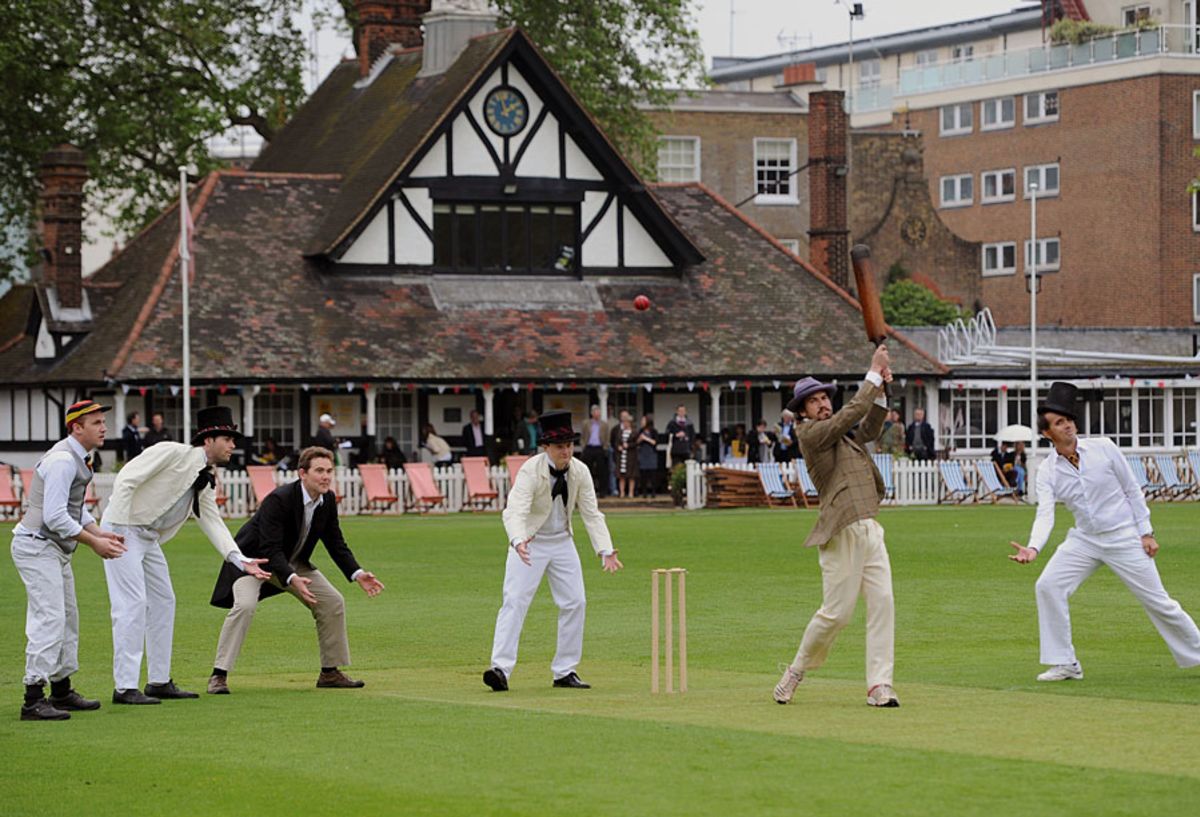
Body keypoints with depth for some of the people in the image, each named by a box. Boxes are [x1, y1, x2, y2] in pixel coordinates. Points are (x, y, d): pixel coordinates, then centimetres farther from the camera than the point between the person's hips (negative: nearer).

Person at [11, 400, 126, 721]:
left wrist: (101, 534, 7)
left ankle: (61, 691, 26)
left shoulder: (78, 458, 14)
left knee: (68, 619, 16)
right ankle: (33, 699, -20)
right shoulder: (62, 459, -19)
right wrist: (93, 542, -19)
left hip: (56, 549, 11)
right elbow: (55, 516, -25)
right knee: (49, 619, -17)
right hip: (37, 546, -11)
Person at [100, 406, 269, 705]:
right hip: (124, 528, -10)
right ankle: (124, 687, -12)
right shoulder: (172, 453, -15)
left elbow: (212, 521, 7)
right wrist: (119, 529, -24)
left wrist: (241, 560, -6)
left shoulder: (208, 479, 10)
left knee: (163, 602, 12)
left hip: (150, 537, 10)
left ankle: (159, 682, 20)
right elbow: (126, 479, -19)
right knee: (133, 604, -13)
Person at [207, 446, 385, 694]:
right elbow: (270, 549, -36)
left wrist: (358, 574, -13)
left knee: (333, 602, 1)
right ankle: (219, 676, -26)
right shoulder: (279, 499, -32)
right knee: (244, 606, -31)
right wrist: (292, 580, -49)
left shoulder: (328, 500, -10)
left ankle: (330, 673, 14)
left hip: (292, 562, 7)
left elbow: (336, 543, 0)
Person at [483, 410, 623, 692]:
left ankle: (565, 671, 12)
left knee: (574, 602, 2)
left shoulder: (579, 471, -8)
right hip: (530, 542, -5)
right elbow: (514, 510, -36)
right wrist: (518, 541, -55)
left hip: (562, 542, 5)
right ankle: (501, 668, -21)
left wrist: (606, 550, -15)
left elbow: (591, 514, -3)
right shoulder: (531, 471, -24)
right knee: (515, 601, -16)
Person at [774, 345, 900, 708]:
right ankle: (797, 671, 15)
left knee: (882, 604, -3)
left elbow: (869, 429, 26)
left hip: (870, 529, 8)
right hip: (843, 532, -8)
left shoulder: (841, 435, 21)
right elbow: (851, 414, -11)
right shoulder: (809, 433, -4)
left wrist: (881, 390, 12)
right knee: (836, 611, -6)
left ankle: (879, 685, -4)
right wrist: (874, 374, -7)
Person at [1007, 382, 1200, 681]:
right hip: (1084, 540, 3)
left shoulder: (1103, 448, -10)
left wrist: (1146, 532, -6)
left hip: (1125, 538, -3)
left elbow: (1132, 490, -2)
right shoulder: (1048, 471, -6)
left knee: (1157, 601, 0)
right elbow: (1045, 513, -18)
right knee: (1047, 586, -13)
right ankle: (1065, 664, -4)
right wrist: (1033, 548, -36)